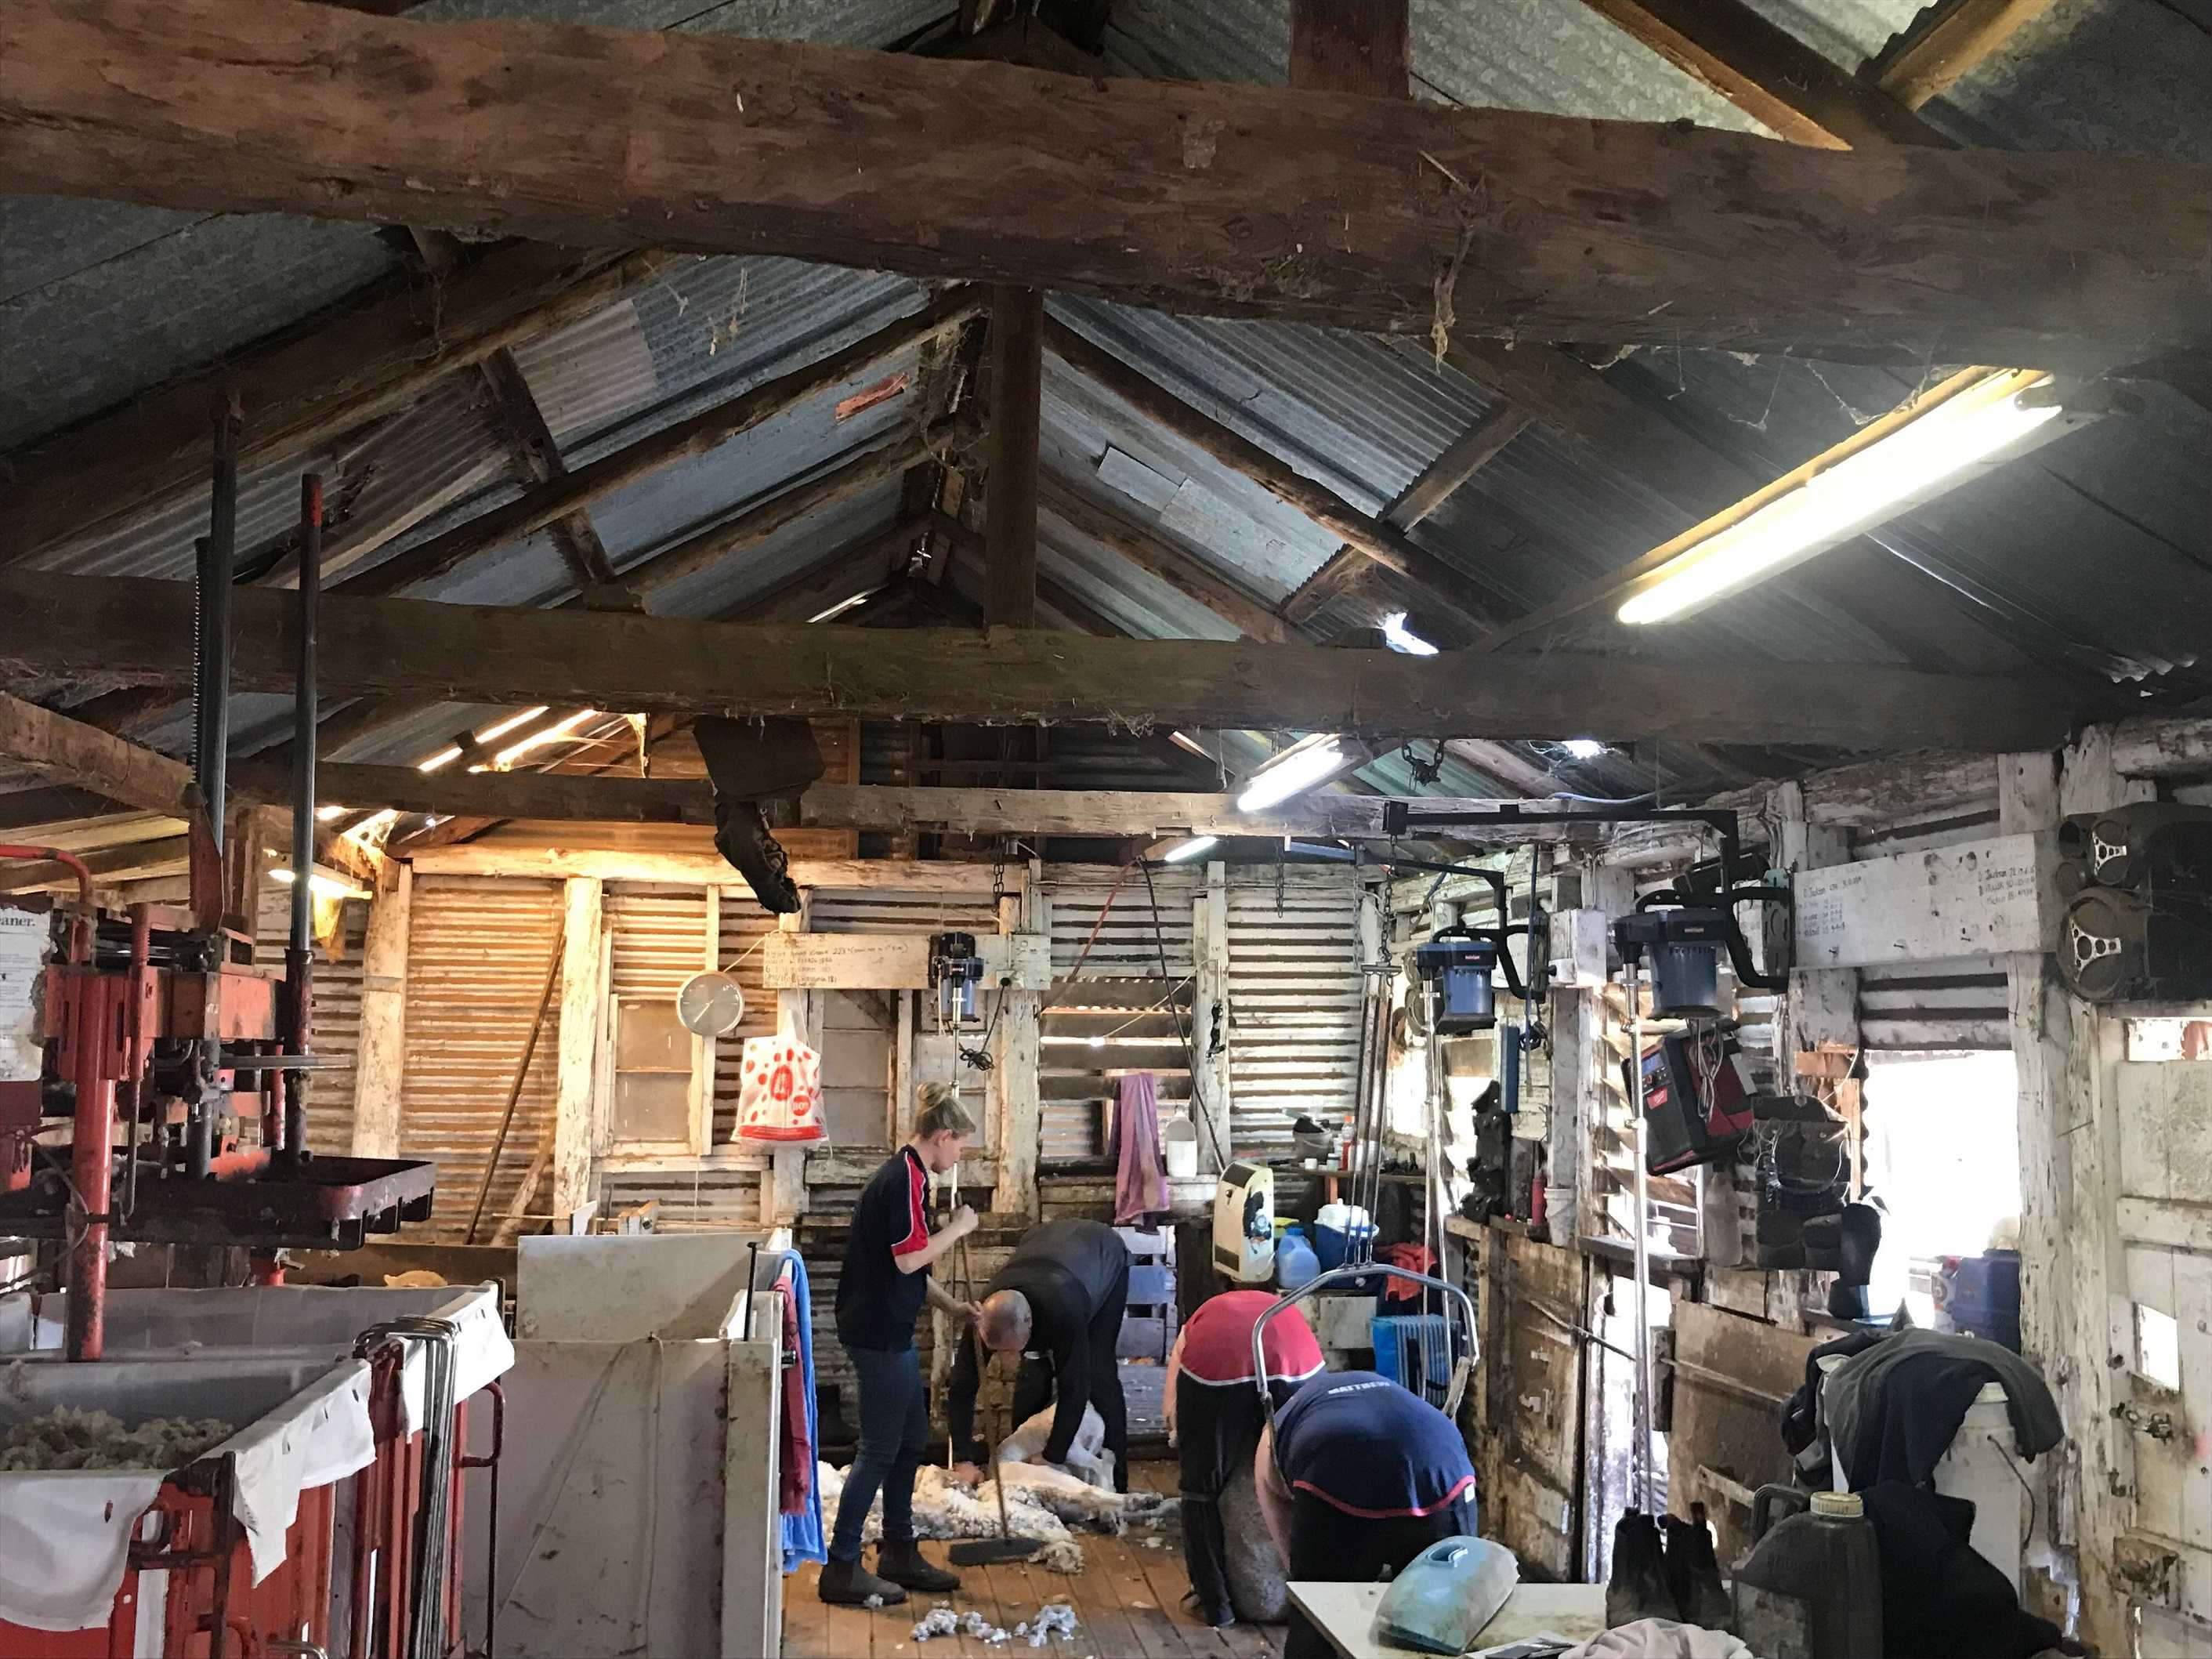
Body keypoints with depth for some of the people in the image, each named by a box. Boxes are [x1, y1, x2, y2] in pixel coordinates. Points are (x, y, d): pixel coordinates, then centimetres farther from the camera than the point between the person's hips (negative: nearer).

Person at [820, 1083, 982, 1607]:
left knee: (911, 1440, 17)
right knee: (880, 1449, -4)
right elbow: (909, 1259, -23)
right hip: (879, 1333, -11)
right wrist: (958, 1229, -9)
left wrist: (953, 1307, 17)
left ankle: (898, 1554, 26)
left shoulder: (904, 1175, 16)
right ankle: (841, 1568, 3)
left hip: (887, 1330, 11)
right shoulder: (904, 1179, -17)